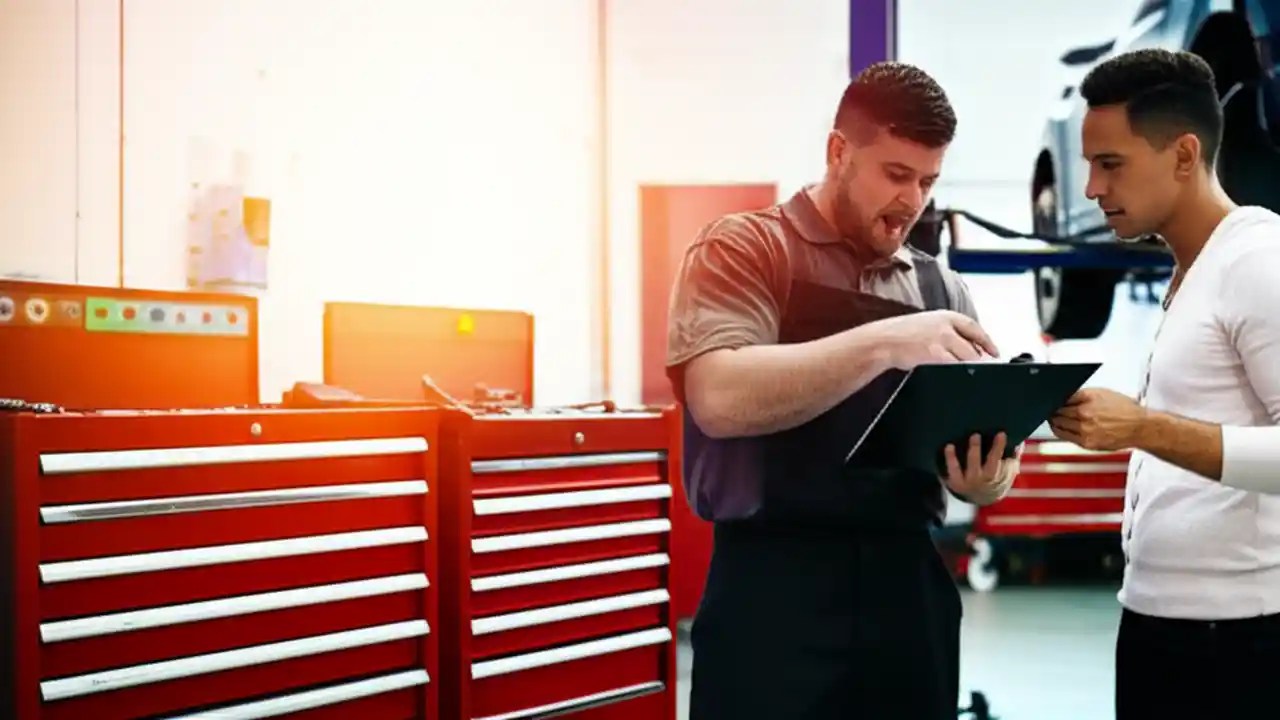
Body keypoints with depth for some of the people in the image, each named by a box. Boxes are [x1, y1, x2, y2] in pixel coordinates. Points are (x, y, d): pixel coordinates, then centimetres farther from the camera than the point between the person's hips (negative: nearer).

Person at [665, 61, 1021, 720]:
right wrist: (883, 343, -23)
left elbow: (982, 442, 16)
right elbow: (720, 398, -18)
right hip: (777, 584, -5)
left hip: (911, 585, 5)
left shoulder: (940, 289, 14)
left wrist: (986, 479, -7)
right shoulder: (744, 249, -1)